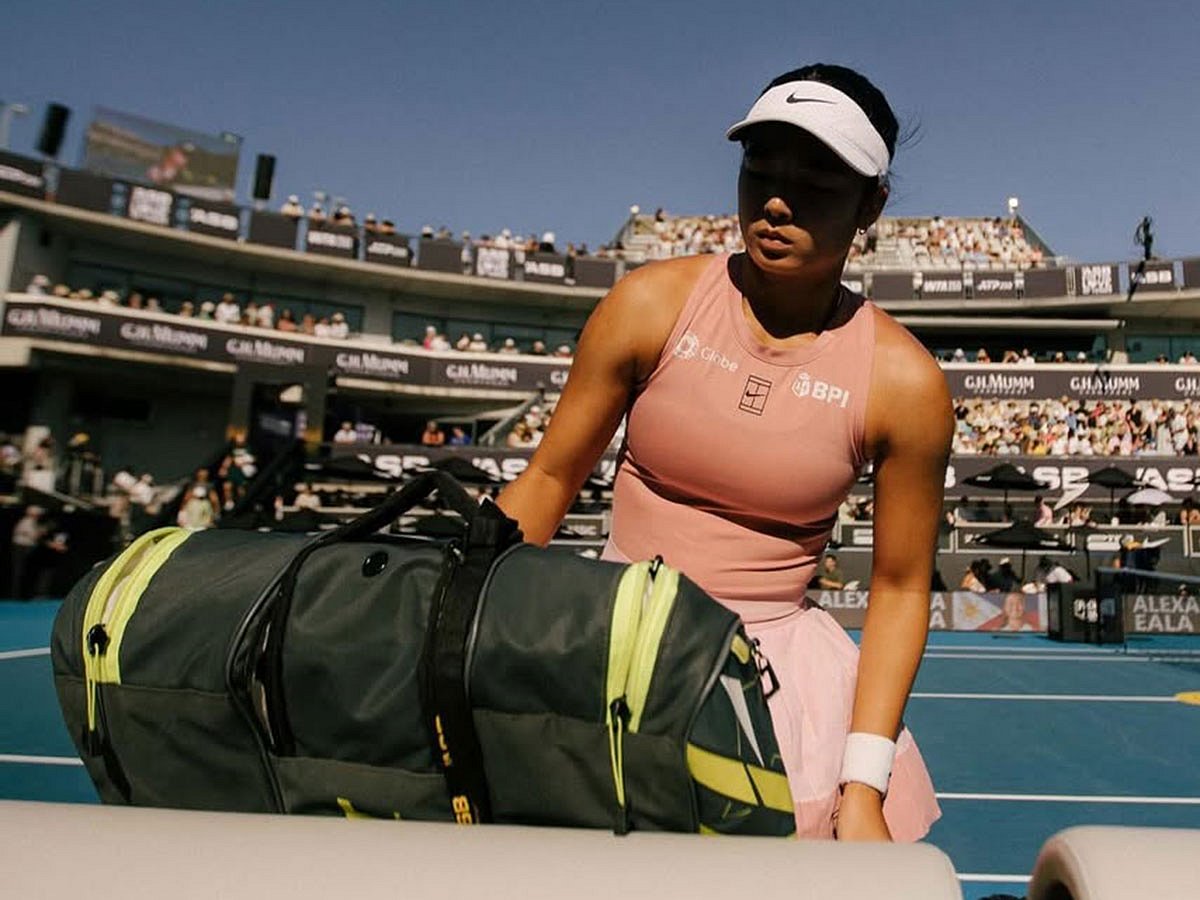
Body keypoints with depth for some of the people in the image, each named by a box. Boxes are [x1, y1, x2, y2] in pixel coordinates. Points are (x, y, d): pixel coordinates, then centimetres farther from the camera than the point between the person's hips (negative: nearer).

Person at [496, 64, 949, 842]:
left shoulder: (902, 382, -10)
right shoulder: (653, 304, -8)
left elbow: (901, 588, -3)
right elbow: (549, 479, -2)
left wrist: (864, 785, -9)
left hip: (778, 668, 0)